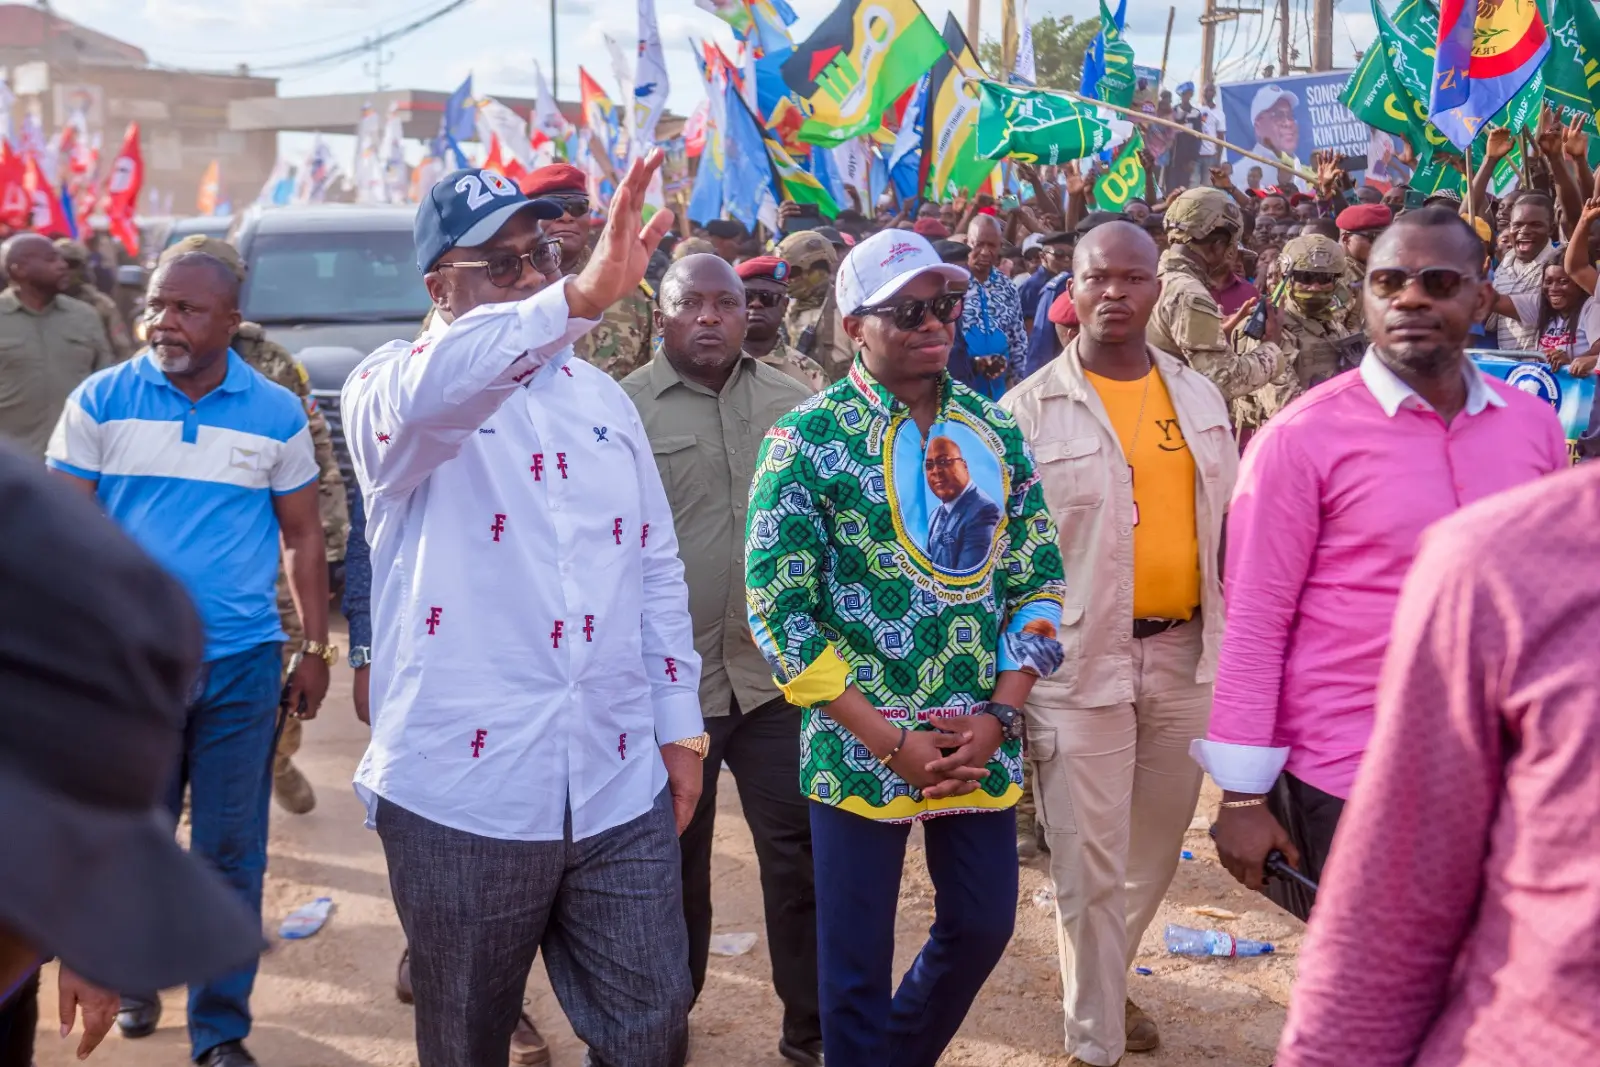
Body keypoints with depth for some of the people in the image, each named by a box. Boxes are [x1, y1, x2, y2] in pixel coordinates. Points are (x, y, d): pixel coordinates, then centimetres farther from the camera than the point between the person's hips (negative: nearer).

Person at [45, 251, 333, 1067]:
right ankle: (133, 981, 37)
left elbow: (302, 538, 8)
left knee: (231, 851, 5)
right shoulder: (100, 402, -1)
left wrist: (316, 649, 5)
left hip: (241, 663, 0)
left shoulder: (276, 413, 1)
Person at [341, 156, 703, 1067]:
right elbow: (426, 394, -32)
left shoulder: (601, 396, 12)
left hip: (620, 787, 4)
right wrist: (580, 296, -45)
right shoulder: (392, 390, -5)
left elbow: (657, 566, 16)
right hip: (464, 792, -4)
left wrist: (680, 726, 11)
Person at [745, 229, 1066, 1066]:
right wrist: (890, 740, -15)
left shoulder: (993, 430, 4)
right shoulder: (806, 438, -10)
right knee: (857, 960, 7)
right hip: (861, 745, -4)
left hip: (983, 740, 5)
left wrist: (998, 715, -6)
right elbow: (778, 611, -12)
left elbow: (1041, 579, 7)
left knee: (982, 926, 16)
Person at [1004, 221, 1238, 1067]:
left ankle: (1103, 979, 42)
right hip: (1079, 659, -5)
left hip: (1185, 653, 5)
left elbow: (1228, 527, 12)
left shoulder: (1199, 397, 8)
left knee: (1156, 846, 18)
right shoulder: (1029, 410, -6)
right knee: (1090, 865, 2)